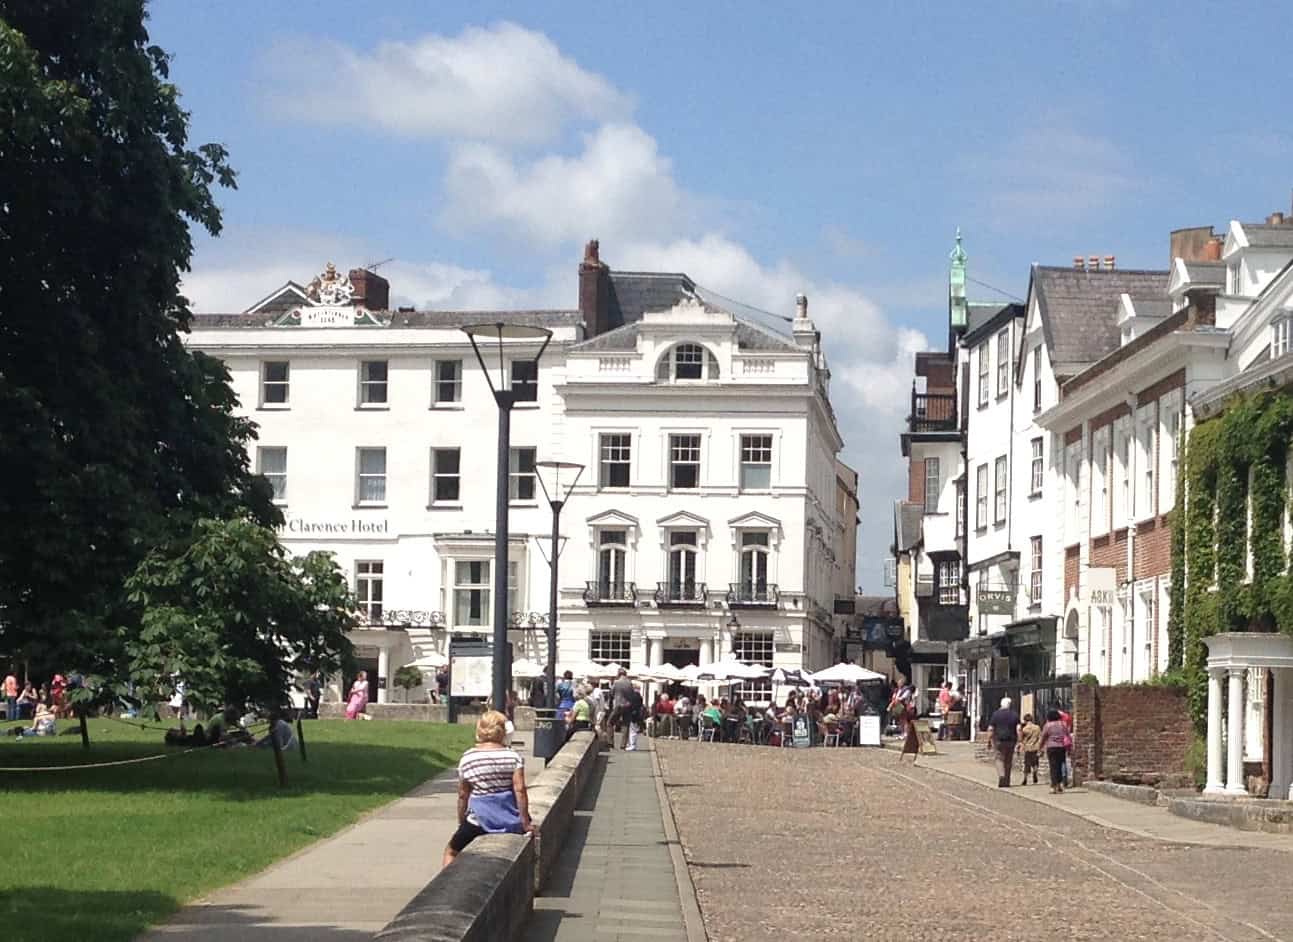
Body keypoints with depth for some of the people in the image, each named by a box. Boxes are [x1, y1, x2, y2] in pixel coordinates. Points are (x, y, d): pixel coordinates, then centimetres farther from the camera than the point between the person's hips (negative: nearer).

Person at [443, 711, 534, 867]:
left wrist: (461, 823, 13)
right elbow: (519, 790, -10)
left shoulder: (467, 758, -3)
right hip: (509, 820, 1)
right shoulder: (513, 757, -4)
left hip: (479, 819, -1)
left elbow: (463, 795, 2)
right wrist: (525, 823, -7)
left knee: (451, 851, 17)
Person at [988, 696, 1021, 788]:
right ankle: (1006, 782, 13)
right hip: (1011, 741, 2)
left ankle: (1001, 776, -24)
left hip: (999, 740, -2)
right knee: (1008, 761, 11)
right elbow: (1018, 729, -6)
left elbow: (990, 729, -4)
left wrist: (989, 740, 3)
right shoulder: (1014, 714, 2)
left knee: (1000, 759, 1)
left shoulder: (996, 714, -1)